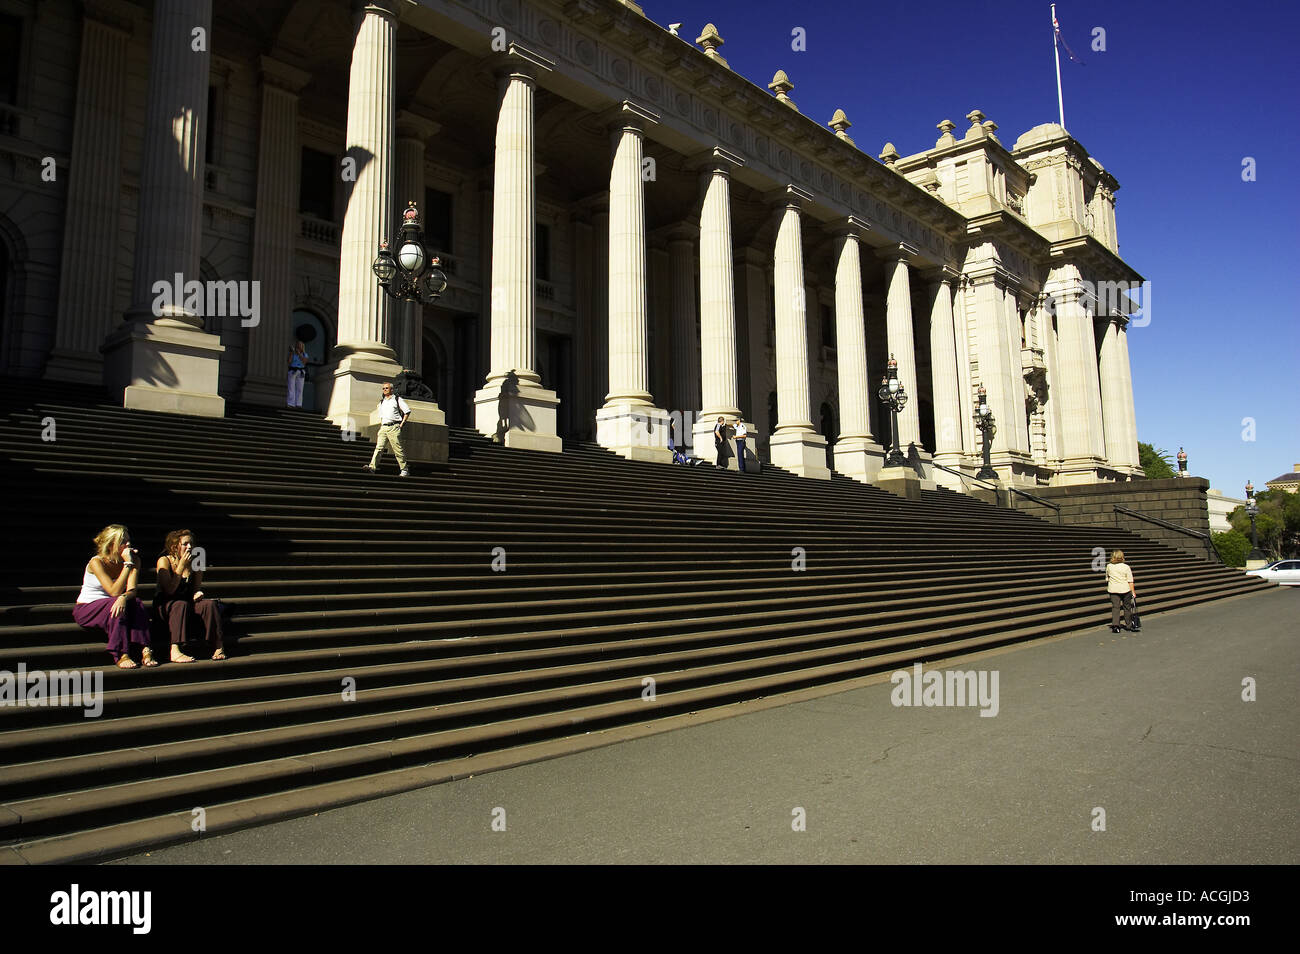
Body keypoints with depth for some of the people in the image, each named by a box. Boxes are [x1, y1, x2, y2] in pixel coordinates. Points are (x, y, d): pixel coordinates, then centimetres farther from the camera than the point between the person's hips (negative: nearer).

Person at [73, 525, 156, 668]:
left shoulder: (129, 560, -3)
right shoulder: (96, 562, -18)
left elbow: (132, 591, -14)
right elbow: (114, 591, -28)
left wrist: (124, 597, -39)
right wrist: (128, 564, -29)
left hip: (109, 607, 4)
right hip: (85, 609, -4)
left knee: (136, 603, -26)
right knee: (115, 603, -33)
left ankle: (145, 651, -34)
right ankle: (121, 655, -34)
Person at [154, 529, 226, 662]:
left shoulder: (195, 562, 3)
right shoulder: (164, 561, -10)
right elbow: (169, 590, -20)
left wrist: (198, 593, -14)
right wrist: (181, 566, -23)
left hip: (188, 603, 4)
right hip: (164, 606, -4)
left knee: (209, 603, -24)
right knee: (181, 605, -37)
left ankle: (217, 647, -23)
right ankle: (175, 651, -44)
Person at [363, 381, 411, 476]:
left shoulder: (397, 399, 4)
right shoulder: (382, 402, 21)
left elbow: (407, 411, 1)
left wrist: (401, 424, -4)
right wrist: (380, 428, 17)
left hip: (393, 427, -5)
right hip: (383, 428, 5)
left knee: (398, 449, -6)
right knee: (379, 447, -9)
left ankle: (404, 470, -1)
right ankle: (373, 466, -17)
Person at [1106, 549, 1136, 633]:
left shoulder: (1109, 566, 0)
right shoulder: (1126, 567, -6)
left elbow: (1107, 578, 12)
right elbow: (1130, 581, -6)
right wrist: (1133, 592, -1)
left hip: (1113, 590, 1)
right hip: (1125, 589, -1)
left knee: (1115, 607, 1)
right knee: (1127, 607, 14)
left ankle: (1115, 625, -13)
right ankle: (1129, 625, 25)